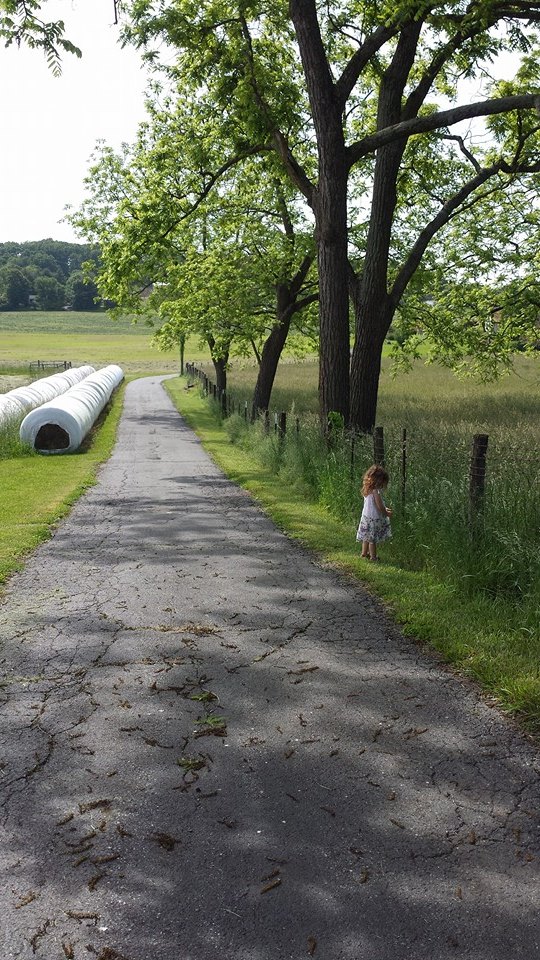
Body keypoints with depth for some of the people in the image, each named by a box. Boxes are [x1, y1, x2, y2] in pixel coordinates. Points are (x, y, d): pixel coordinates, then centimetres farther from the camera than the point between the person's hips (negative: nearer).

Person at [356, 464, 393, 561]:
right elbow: (380, 506, -21)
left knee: (367, 537, 21)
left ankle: (364, 553, 34)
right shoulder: (376, 491, -25)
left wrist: (384, 509, 12)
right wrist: (387, 513, -3)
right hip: (374, 518, -8)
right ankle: (373, 557, 17)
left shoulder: (367, 489, 1)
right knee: (373, 539, 5)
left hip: (366, 516, 8)